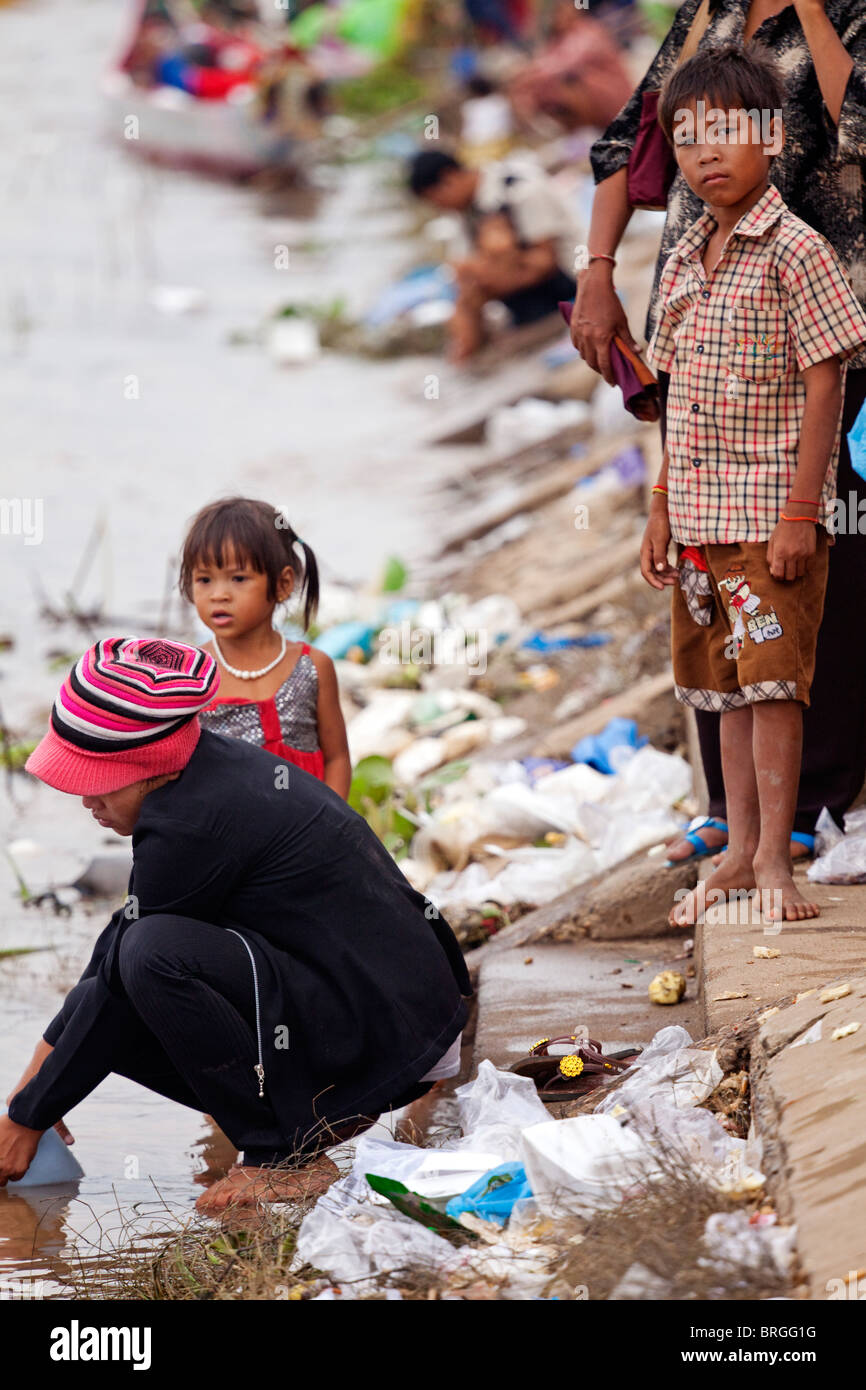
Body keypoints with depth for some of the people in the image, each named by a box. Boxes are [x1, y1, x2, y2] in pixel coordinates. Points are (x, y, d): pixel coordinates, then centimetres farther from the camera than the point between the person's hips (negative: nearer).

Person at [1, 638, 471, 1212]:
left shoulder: (192, 824, -21)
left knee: (153, 955, -29)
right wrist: (46, 1056, 17)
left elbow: (117, 981, -13)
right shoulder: (219, 763, 7)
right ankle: (322, 1110, 11)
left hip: (383, 1030, -10)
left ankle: (287, 1161, -17)